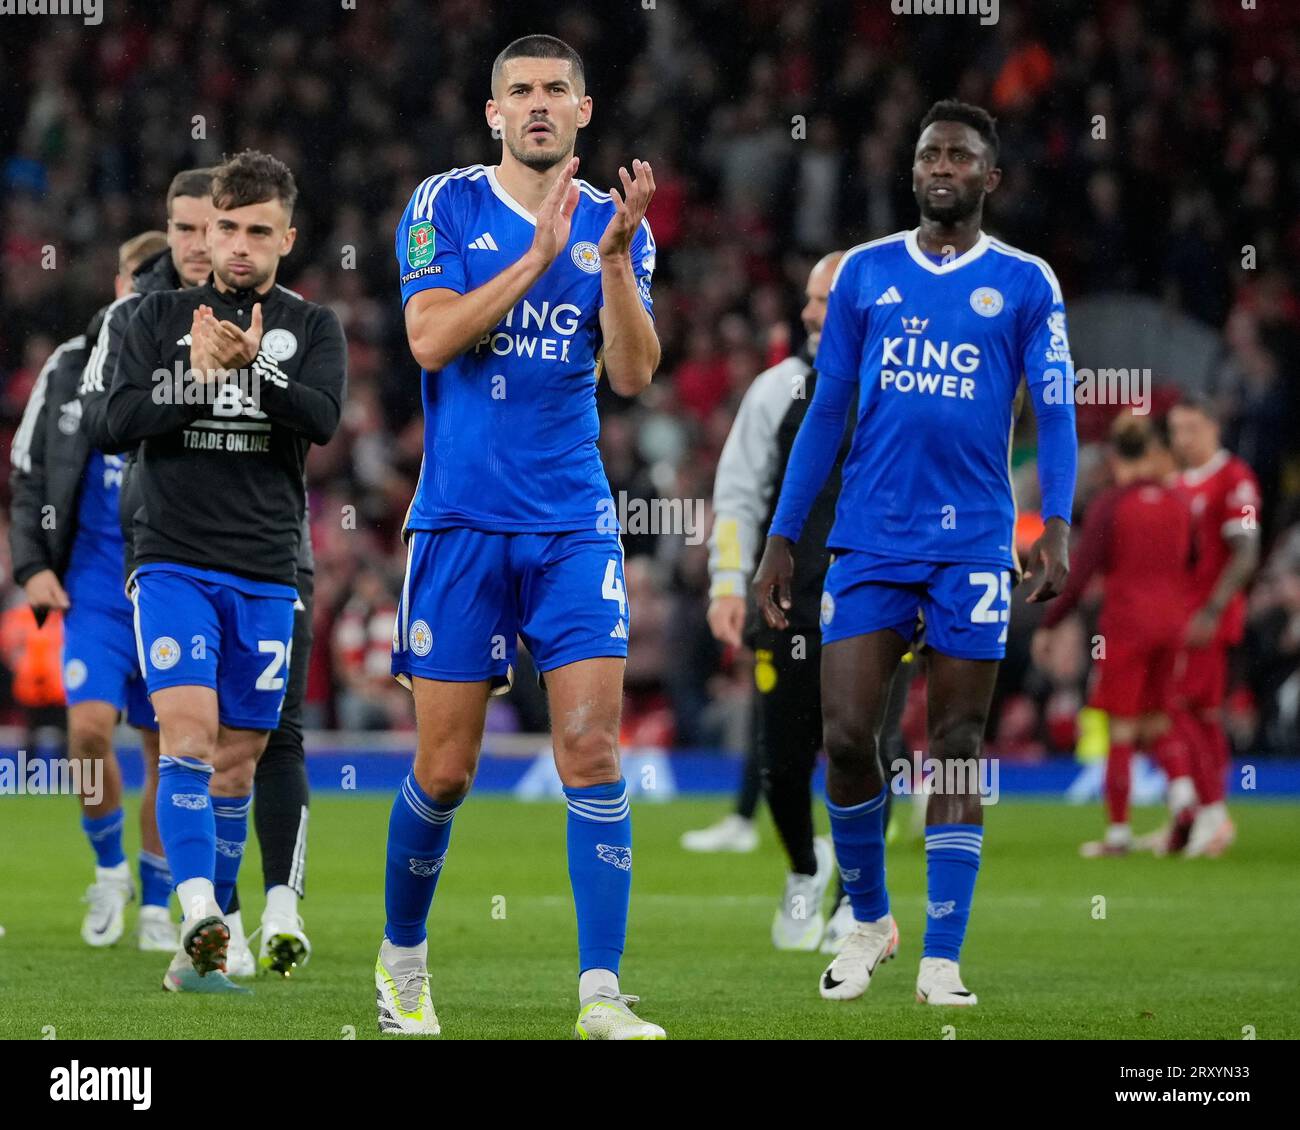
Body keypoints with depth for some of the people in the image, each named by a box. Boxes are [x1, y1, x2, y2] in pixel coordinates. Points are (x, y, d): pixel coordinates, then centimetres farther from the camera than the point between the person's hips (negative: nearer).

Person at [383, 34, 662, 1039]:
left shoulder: (613, 224, 7)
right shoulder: (445, 205, 0)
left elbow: (634, 373, -3)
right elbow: (430, 340, -13)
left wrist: (614, 258, -17)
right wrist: (539, 254, -18)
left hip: (575, 526, 2)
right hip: (461, 522, -2)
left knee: (592, 747, -10)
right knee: (445, 770, 2)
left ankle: (601, 994, -10)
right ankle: (402, 961, 25)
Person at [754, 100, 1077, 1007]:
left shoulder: (1024, 284, 4)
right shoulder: (865, 273, 10)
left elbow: (1055, 413, 0)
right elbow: (827, 413, 13)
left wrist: (1056, 528, -15)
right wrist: (782, 539, 9)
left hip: (972, 545, -2)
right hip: (870, 541, 2)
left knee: (957, 750, 0)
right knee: (846, 736, -6)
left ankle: (942, 962, 2)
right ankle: (869, 920, 16)